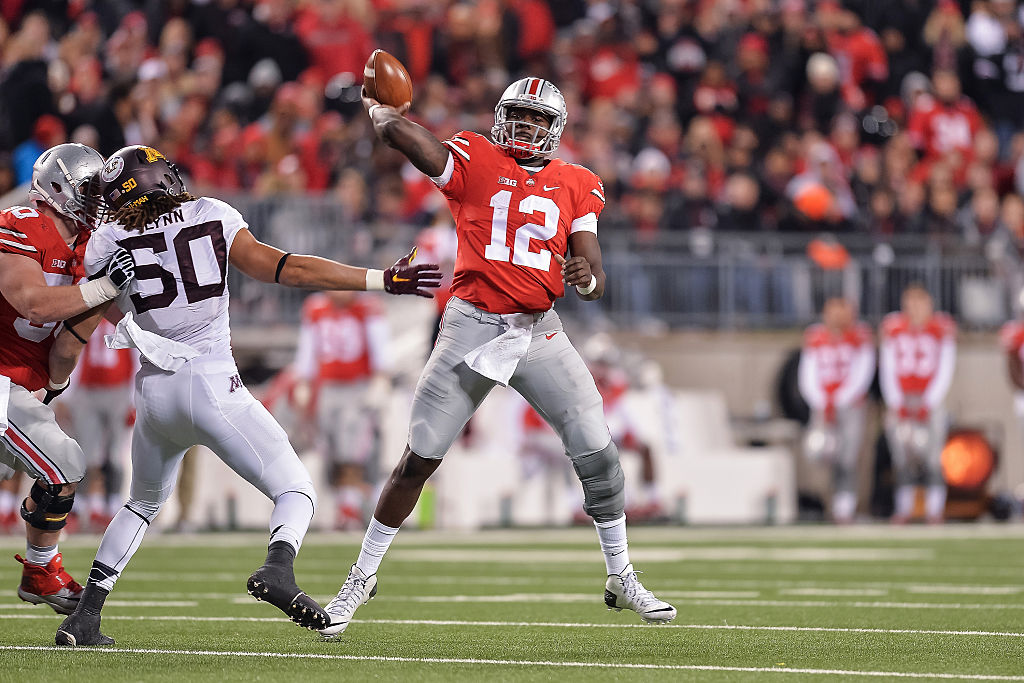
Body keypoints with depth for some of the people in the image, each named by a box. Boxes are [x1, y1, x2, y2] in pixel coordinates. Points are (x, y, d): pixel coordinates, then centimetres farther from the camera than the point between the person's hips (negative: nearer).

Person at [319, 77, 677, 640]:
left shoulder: (576, 185, 8)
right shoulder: (474, 161, -1)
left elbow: (594, 278, 3)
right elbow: (401, 134, -16)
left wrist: (587, 277, -19)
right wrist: (379, 111, 4)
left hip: (539, 331, 3)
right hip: (473, 325, -2)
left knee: (598, 454, -6)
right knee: (419, 459, -2)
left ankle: (622, 578, 10)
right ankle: (362, 577, 12)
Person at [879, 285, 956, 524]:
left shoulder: (942, 329, -1)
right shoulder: (893, 329, 4)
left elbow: (945, 371, 0)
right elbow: (887, 370, 6)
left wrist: (928, 403, -7)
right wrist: (895, 403, -3)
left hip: (931, 401, -2)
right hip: (900, 403, 2)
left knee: (932, 458, -6)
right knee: (902, 457, -1)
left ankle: (935, 509, -1)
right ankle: (904, 508, 6)